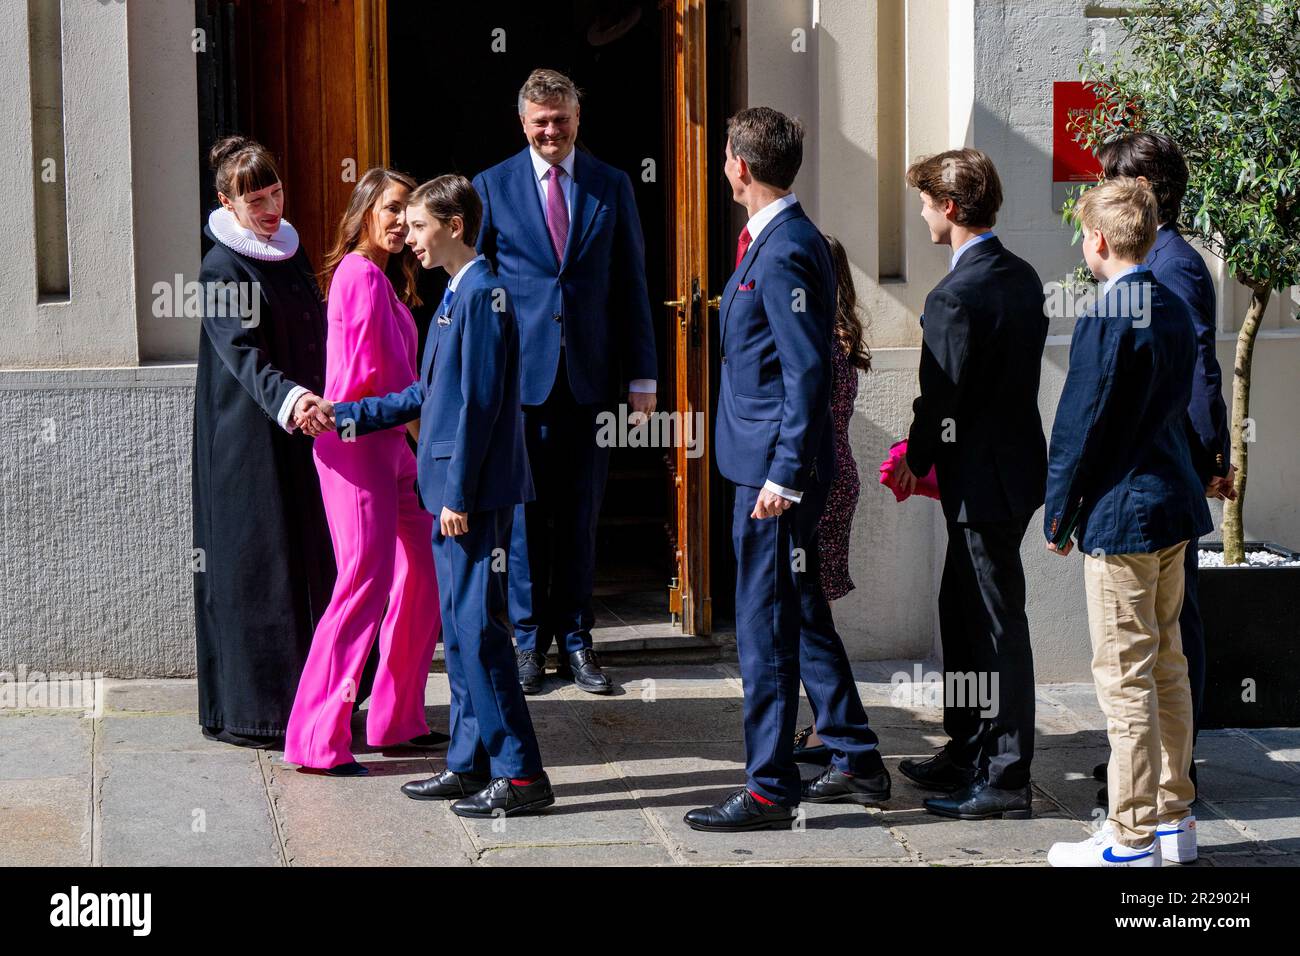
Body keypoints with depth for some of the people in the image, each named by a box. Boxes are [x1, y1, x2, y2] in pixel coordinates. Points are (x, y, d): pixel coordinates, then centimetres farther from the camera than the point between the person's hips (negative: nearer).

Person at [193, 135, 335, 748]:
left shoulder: (290, 253, 12)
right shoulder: (223, 269, -12)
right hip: (248, 440, -8)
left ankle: (307, 694, 17)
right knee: (255, 564, -4)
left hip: (301, 431, 8)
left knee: (309, 559, 9)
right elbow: (242, 352, -24)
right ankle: (249, 712, 3)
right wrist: (288, 397, -39)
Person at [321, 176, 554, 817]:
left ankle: (520, 775, -4)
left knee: (476, 626, -9)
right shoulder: (457, 295, 16)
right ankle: (469, 765, 20)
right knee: (459, 626, 13)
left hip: (474, 495, -10)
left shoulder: (481, 293, -14)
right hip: (452, 493, 10)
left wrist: (458, 494, -19)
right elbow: (427, 396, 22)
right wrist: (345, 416, 22)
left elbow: (480, 401, -19)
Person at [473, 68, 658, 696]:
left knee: (581, 513, 8)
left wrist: (642, 377, 3)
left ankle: (574, 636, 18)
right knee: (526, 512, 3)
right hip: (520, 373, -1)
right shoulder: (491, 187, 4)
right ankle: (529, 638, 15)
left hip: (590, 376, 1)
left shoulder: (612, 186, 7)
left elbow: (631, 285, 8)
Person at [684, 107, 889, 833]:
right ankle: (858, 763, 26)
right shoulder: (780, 241, 14)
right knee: (802, 617, 17)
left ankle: (770, 788, 5)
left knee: (768, 625, -3)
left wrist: (784, 475, -23)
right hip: (771, 463, 10)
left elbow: (808, 370, -22)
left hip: (776, 468, -10)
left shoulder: (784, 252, -17)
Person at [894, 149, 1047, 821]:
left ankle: (1006, 779, 6)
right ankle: (966, 753, 31)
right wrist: (928, 450, 17)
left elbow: (942, 398, -18)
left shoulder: (955, 297, -21)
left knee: (996, 627, -2)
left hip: (983, 481, -10)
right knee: (962, 612, 20)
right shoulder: (1022, 277, 8)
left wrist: (916, 462, 1)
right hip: (1013, 459, 10)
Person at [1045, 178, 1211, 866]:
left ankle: (1134, 837, 2)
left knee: (1124, 678, -3)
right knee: (1167, 667, 15)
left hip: (1119, 512, -9)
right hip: (1173, 503, 9)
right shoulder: (1173, 311, 10)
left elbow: (1082, 423, -15)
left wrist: (1059, 515, -5)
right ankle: (1173, 819, 23)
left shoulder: (1107, 321, -17)